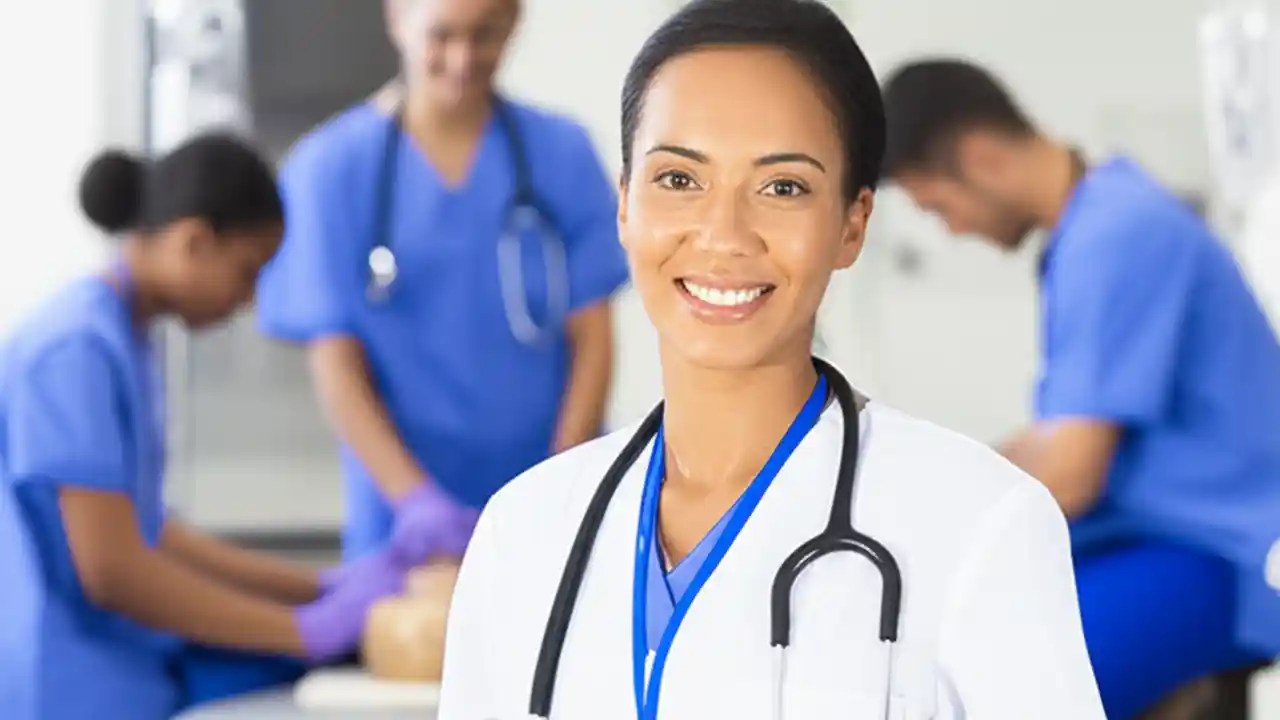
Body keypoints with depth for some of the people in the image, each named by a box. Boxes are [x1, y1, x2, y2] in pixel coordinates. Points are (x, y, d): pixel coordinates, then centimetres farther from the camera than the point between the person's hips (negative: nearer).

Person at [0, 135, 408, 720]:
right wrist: (310, 629, -15)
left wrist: (326, 588, 9)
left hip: (131, 670, 9)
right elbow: (112, 569, -21)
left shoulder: (122, 340, 13)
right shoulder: (79, 348, -17)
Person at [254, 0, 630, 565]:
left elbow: (591, 338, 1)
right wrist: (416, 498, -17)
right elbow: (336, 361, -5)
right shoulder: (331, 167, -2)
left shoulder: (561, 153, 2)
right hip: (403, 519, -1)